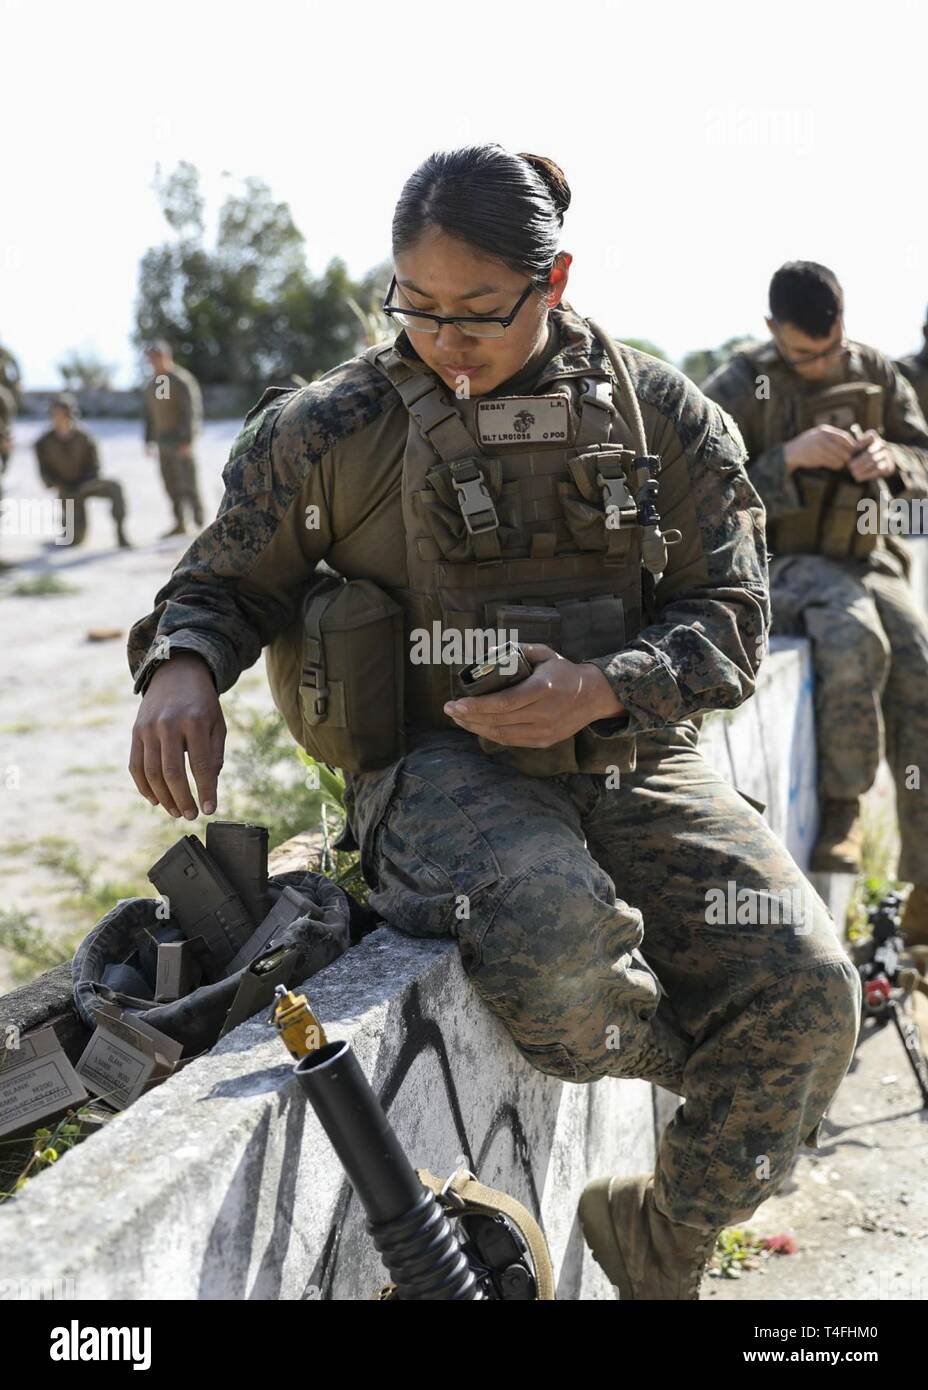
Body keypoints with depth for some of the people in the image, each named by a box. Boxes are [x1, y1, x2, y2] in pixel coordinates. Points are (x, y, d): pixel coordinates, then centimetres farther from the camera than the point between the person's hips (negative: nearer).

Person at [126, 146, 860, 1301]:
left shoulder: (665, 418, 4)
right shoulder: (333, 428, 2)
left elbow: (732, 615, 4)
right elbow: (226, 580, 11)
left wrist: (600, 688, -17)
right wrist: (183, 667, -13)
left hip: (631, 760, 3)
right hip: (440, 765, -2)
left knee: (807, 988, -18)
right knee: (557, 958, -36)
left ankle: (660, 1242, 9)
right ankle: (706, 1074, 3)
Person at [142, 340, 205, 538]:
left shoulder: (181, 380, -9)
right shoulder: (152, 384, 15)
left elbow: (192, 411, -14)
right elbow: (149, 415, 22)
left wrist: (187, 440, -20)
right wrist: (149, 440, 19)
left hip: (181, 439, -7)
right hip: (164, 439, 7)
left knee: (187, 482, -9)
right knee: (170, 483, 6)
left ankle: (199, 520, 0)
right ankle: (180, 523, 11)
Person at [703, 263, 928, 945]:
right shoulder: (740, 387, -3)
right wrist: (790, 457, -22)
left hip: (867, 560, 4)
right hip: (781, 563, -4)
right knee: (857, 643, -36)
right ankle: (842, 805, -15)